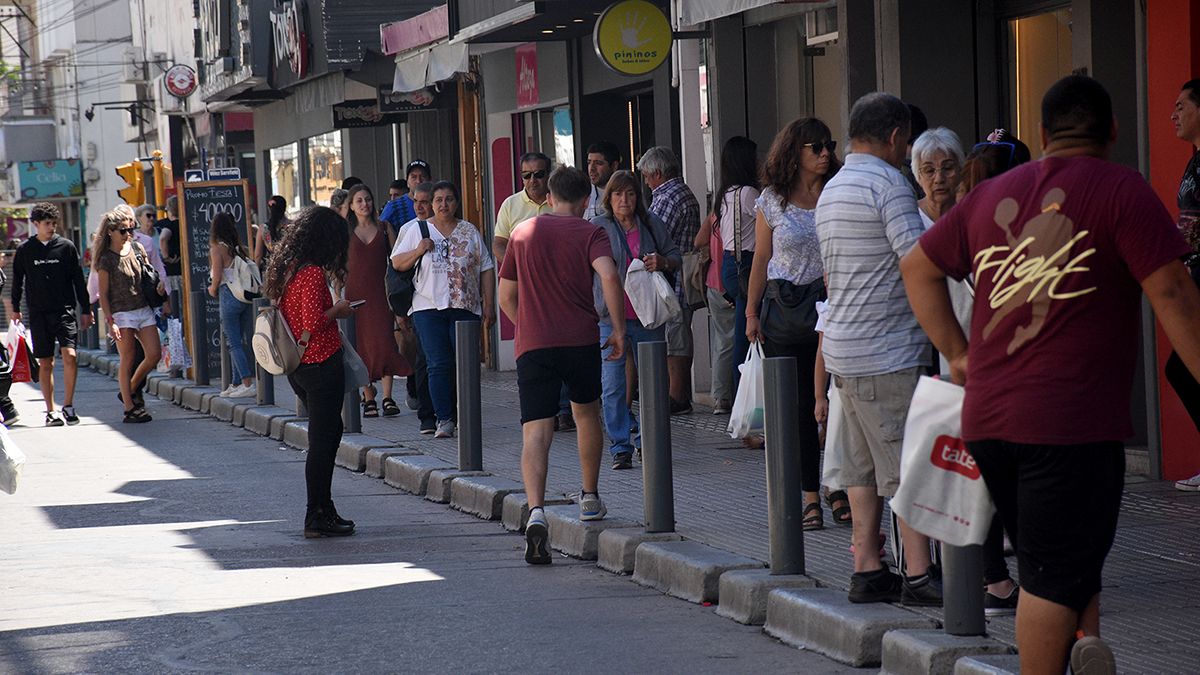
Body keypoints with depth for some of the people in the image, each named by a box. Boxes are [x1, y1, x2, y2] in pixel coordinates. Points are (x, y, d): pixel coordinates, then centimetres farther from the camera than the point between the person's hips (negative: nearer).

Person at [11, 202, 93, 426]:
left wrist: (86, 310, 9)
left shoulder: (66, 247, 3)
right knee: (45, 363, 4)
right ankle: (50, 411, 11)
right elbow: (17, 281, 16)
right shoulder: (25, 250, 4)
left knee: (69, 355, -16)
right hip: (38, 314, 1)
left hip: (64, 310, -1)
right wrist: (15, 308, 17)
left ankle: (68, 405, -6)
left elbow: (78, 279, 8)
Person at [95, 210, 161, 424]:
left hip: (144, 310, 6)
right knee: (128, 360, -3)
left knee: (154, 354, -1)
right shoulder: (106, 259, -6)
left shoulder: (137, 248, 9)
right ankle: (129, 408, 2)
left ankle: (131, 390, 21)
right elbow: (103, 294, -6)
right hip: (122, 313, -6)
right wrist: (110, 321, -12)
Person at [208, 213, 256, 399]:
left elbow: (217, 277, -11)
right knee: (238, 341, 14)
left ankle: (248, 384, -12)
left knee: (234, 343, -4)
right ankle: (236, 383, 17)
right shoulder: (240, 248, 10)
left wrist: (212, 290, 9)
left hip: (229, 296, -6)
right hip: (246, 296, 6)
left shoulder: (217, 249, -7)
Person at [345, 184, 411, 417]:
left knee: (385, 343, -11)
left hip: (380, 293, 0)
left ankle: (387, 398, -11)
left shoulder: (383, 228, 9)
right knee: (361, 345, 0)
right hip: (355, 292, 0)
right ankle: (368, 398, 6)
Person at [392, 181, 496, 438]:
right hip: (429, 308, -1)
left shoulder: (470, 232, 12)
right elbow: (397, 263, 8)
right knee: (438, 365, -8)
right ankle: (444, 420, -9)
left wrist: (489, 305, 6)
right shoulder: (416, 230, 9)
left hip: (465, 308, 1)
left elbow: (486, 269, 12)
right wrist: (417, 251, -10)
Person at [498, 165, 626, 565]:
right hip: (581, 339, -1)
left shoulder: (523, 233, 15)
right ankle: (590, 498, 34)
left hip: (533, 344, 1)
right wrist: (618, 329, -9)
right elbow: (608, 276, -16)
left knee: (536, 431, -8)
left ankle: (536, 510, -30)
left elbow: (506, 297, 19)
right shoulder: (590, 234, 5)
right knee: (586, 412, 26)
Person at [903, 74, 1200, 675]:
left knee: (1048, 570, 15)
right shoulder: (1120, 190, -4)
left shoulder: (992, 193, 15)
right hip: (1072, 422, -6)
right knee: (1056, 579, -2)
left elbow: (918, 268, 23)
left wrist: (958, 353, 20)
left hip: (987, 418, 6)